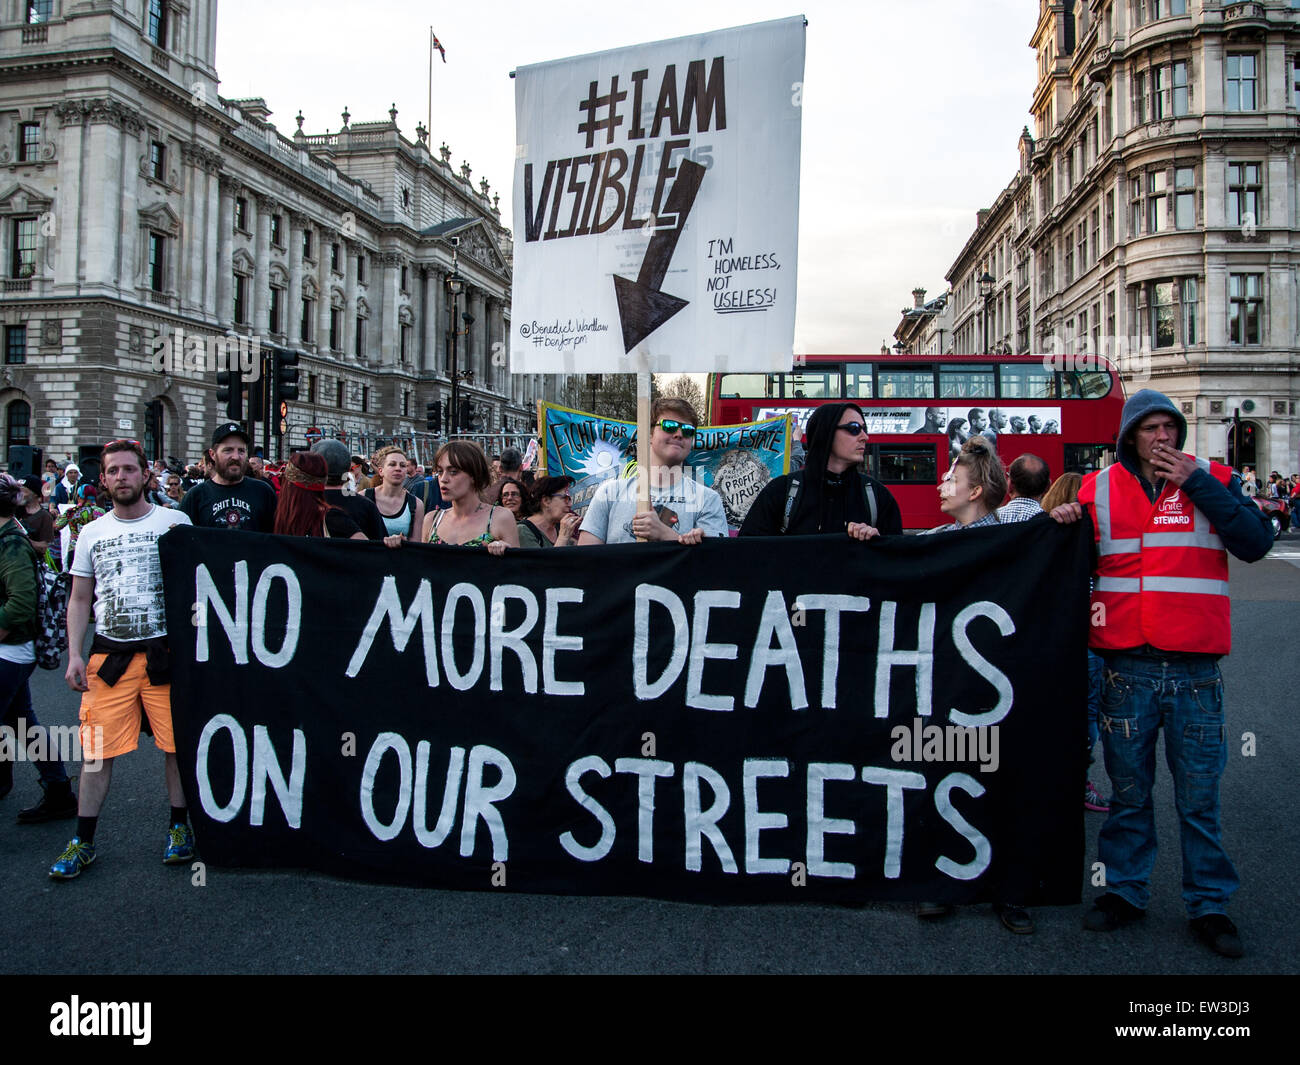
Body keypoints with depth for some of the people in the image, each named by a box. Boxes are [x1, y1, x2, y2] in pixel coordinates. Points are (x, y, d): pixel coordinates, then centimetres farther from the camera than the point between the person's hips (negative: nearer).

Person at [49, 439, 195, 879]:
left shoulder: (175, 522, 2)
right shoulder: (92, 533, 11)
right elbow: (79, 600, 14)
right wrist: (74, 655, 4)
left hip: (165, 651, -2)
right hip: (109, 654, 2)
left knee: (177, 743, 3)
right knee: (97, 748, 3)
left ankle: (179, 826, 19)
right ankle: (83, 841, 15)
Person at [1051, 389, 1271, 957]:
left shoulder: (1212, 480, 6)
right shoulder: (1098, 489, 6)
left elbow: (1255, 542, -8)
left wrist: (1195, 483, -10)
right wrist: (1065, 523, -9)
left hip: (1195, 669, 0)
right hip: (1127, 665, 0)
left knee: (1199, 795, 8)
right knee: (1129, 790, 12)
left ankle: (1209, 904, 23)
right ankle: (1124, 890, 27)